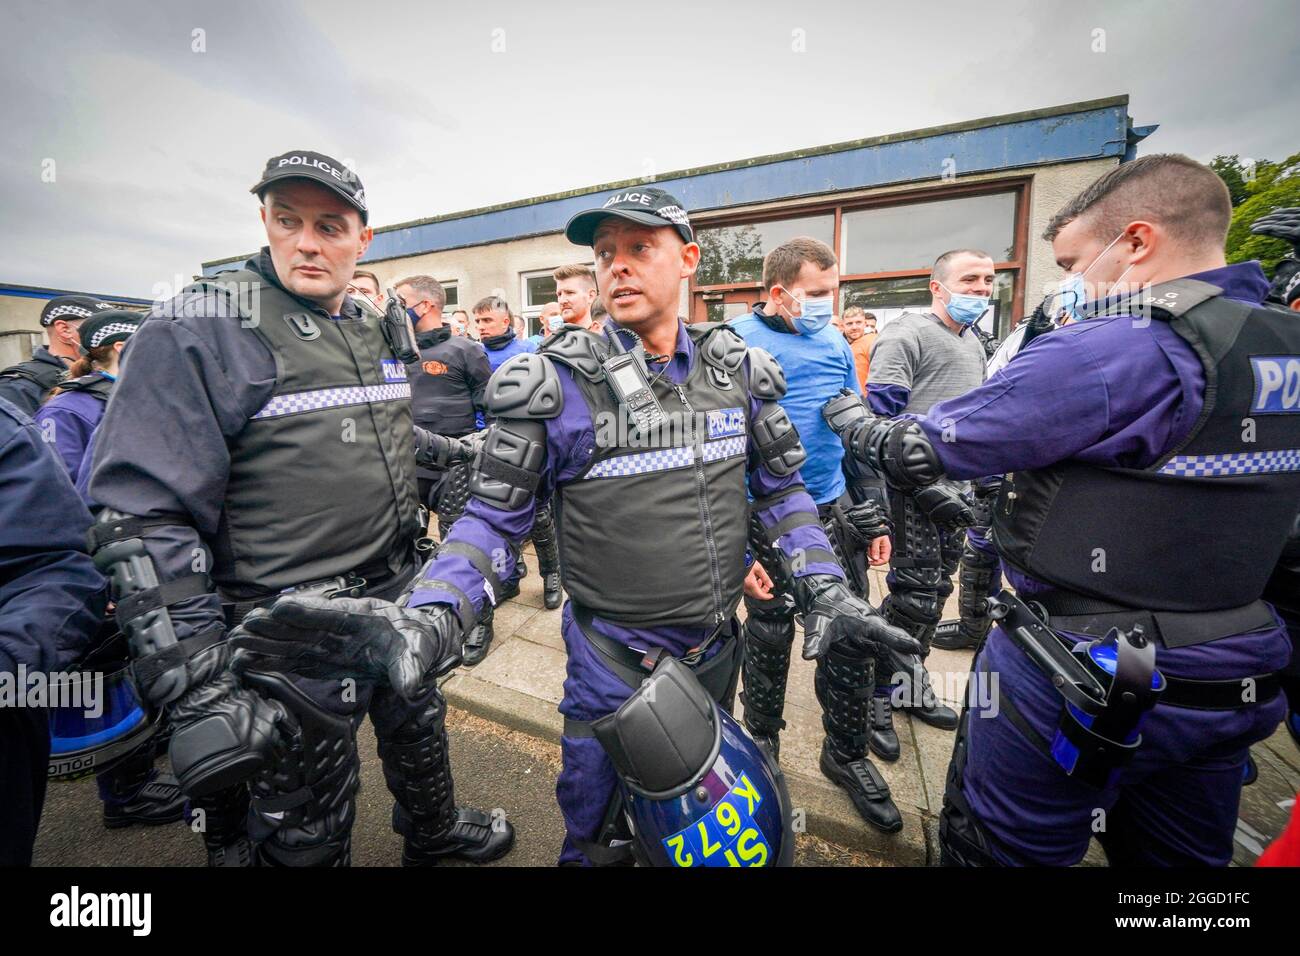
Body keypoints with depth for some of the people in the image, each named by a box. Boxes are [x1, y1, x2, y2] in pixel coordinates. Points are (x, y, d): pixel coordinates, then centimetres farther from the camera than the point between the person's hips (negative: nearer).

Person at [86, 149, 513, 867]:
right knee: (307, 836, 13)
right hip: (294, 637, -6)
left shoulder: (381, 332, 7)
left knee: (419, 728, 30)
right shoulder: (195, 330, -14)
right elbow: (144, 523, -18)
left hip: (398, 599, 7)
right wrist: (195, 692, -21)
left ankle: (433, 834, 59)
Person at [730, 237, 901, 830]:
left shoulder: (836, 344, 9)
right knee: (768, 635, 11)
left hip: (835, 511, 5)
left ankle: (846, 754, 33)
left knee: (851, 637, 10)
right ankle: (762, 740, 37)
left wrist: (873, 514, 10)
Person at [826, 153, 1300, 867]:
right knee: (1182, 857, 28)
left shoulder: (1109, 352, -21)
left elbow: (922, 449, -17)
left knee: (992, 851, 13)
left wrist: (849, 421, 2)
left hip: (1075, 680, -8)